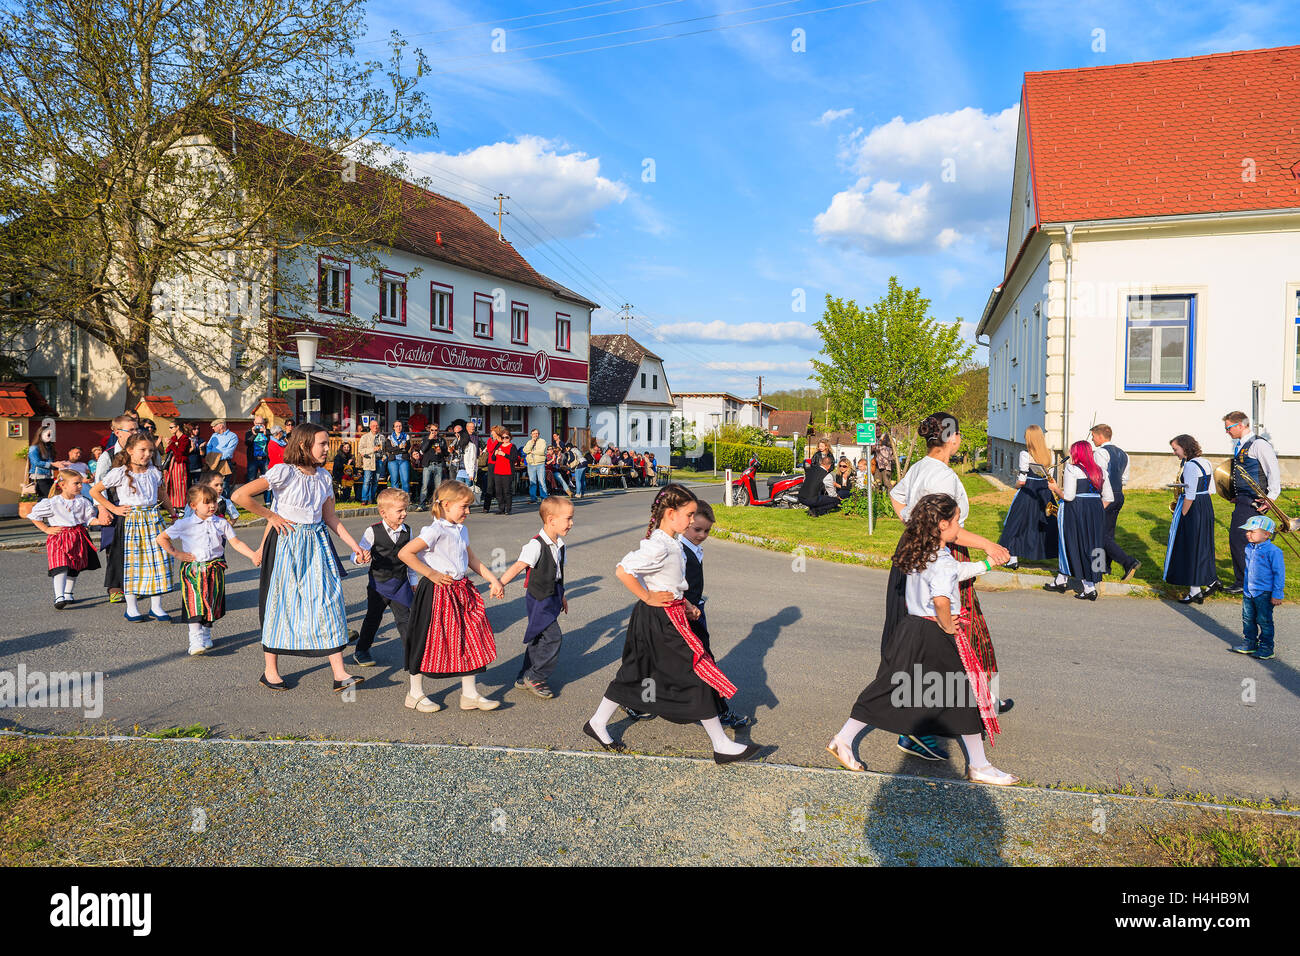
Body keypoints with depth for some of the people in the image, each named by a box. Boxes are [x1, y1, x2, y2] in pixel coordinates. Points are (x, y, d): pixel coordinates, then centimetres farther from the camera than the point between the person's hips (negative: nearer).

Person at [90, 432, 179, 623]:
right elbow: (94, 491, -1)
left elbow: (162, 494, 23)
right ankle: (132, 608, 13)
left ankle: (156, 607, 10)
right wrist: (113, 508, -4)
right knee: (131, 562, 1)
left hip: (153, 519, 4)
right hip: (130, 520, -3)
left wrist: (173, 513, 26)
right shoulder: (119, 473, -6)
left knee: (158, 560, 0)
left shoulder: (154, 473, 6)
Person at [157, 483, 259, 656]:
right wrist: (176, 553, -2)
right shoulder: (185, 524, -3)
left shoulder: (221, 523, 4)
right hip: (193, 569, -3)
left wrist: (254, 556, -8)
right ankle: (196, 642, -13)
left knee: (212, 604, 8)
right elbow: (161, 538, 5)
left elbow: (236, 543, 3)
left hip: (215, 568, 3)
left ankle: (206, 637, 26)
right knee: (195, 605, -12)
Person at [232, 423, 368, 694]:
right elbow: (240, 496, -19)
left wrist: (354, 545, 8)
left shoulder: (323, 477, 7)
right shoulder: (284, 472, -13)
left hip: (318, 542, 5)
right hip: (287, 543, -5)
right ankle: (270, 670, 22)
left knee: (329, 602, 0)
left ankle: (340, 674, 1)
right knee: (280, 603, 6)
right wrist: (271, 516, -8)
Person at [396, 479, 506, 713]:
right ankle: (415, 693, 22)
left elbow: (470, 558, 20)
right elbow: (404, 553, -22)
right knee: (428, 642, 4)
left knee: (469, 639, 9)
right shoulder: (434, 531, -17)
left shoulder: (461, 530, 9)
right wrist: (431, 574, -18)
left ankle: (470, 693, 20)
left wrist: (492, 579, 16)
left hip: (461, 591, 8)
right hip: (437, 594, -8)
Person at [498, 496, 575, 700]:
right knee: (553, 637, -12)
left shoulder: (558, 544, 7)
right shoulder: (536, 545, -20)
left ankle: (525, 678, 28)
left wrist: (561, 596, 26)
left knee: (539, 639, 15)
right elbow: (519, 566, -26)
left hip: (551, 597, 9)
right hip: (538, 599, -9)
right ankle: (534, 677, 3)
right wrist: (500, 583, -36)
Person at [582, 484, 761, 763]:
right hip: (661, 618, -10)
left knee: (635, 673, 19)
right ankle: (722, 746, 7)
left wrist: (684, 605, 11)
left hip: (670, 613, 10)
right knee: (698, 674, -3)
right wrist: (647, 597, -21)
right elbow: (623, 571, -30)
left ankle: (597, 723, 31)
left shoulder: (672, 542, 8)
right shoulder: (658, 547, -24)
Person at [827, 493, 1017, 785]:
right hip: (934, 636, -9)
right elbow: (941, 599, -37)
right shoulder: (943, 561, -20)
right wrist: (948, 626, -20)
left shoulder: (916, 552, 8)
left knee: (888, 690, 14)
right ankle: (978, 766, 17)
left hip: (910, 627, 9)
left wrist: (986, 564, 34)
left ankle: (843, 740, 17)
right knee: (966, 696, 6)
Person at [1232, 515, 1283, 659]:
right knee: (1248, 618, 14)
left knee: (1264, 621, 3)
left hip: (1264, 593, -7)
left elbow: (1279, 573, -14)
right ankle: (1249, 643, 27)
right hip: (1248, 592, 7)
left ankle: (1266, 648, 14)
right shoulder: (1249, 548, 4)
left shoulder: (1273, 551, -18)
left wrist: (1277, 594, -14)